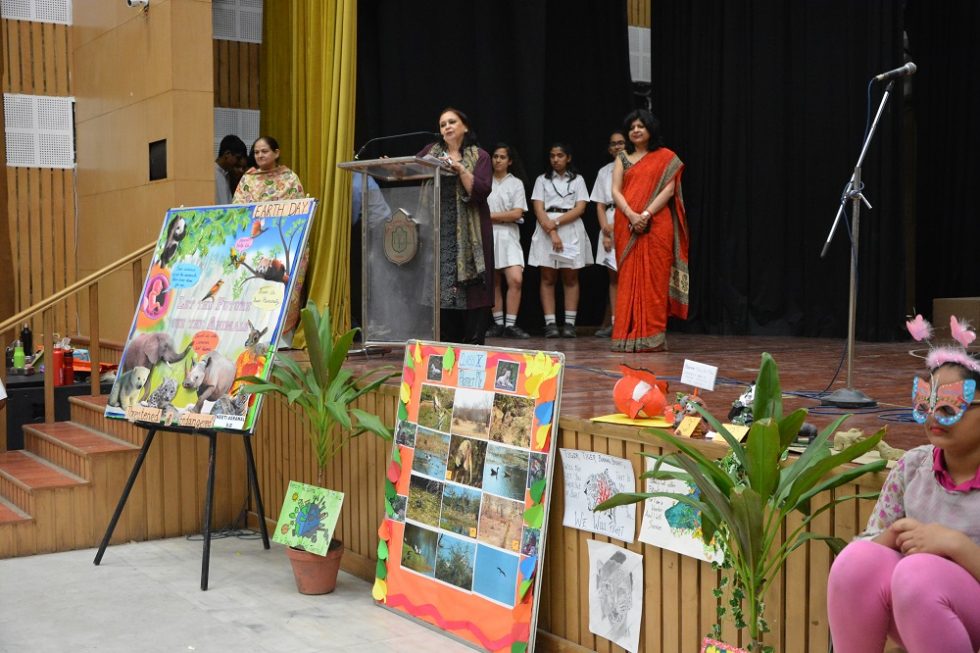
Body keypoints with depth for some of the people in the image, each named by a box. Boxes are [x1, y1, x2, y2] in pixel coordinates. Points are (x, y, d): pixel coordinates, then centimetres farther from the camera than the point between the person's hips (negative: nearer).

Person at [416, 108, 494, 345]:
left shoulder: (479, 156, 5)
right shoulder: (432, 151, 14)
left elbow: (481, 190, -7)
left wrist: (460, 169, -15)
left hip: (468, 234, -3)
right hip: (440, 233, 3)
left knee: (469, 283, -6)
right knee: (443, 284, 0)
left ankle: (473, 342, -2)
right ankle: (447, 341, 6)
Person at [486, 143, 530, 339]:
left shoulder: (516, 183, 7)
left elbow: (517, 214, -3)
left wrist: (490, 216, -7)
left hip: (508, 235, -2)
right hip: (487, 235, 2)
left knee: (516, 279, -16)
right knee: (494, 282, 4)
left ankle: (511, 325, -13)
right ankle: (498, 323, 12)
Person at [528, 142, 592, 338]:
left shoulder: (577, 180, 12)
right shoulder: (542, 180, 13)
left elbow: (580, 208, 0)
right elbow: (538, 209, 1)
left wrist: (556, 223, -12)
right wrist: (552, 233, -12)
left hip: (571, 229, 0)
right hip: (546, 230, 0)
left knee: (570, 278, -1)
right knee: (548, 278, -4)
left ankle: (570, 323, -2)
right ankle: (550, 323, -6)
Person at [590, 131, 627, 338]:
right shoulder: (604, 172, 16)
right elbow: (600, 205, 13)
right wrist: (605, 230, -1)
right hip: (609, 224, 5)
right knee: (613, 275, 4)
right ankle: (614, 323, 5)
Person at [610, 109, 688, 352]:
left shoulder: (666, 157, 7)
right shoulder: (622, 158, 15)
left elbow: (669, 189, -3)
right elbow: (615, 191, 4)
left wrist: (646, 214, -14)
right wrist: (631, 215, -13)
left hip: (657, 226, -2)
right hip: (627, 227, 3)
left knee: (654, 278, -5)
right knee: (629, 279, 0)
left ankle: (653, 337, -3)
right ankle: (629, 336, 2)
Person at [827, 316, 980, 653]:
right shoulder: (912, 467, 2)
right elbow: (866, 545, 6)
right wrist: (894, 536, -16)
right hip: (911, 614, 4)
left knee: (920, 573, -34)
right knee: (858, 560, -25)